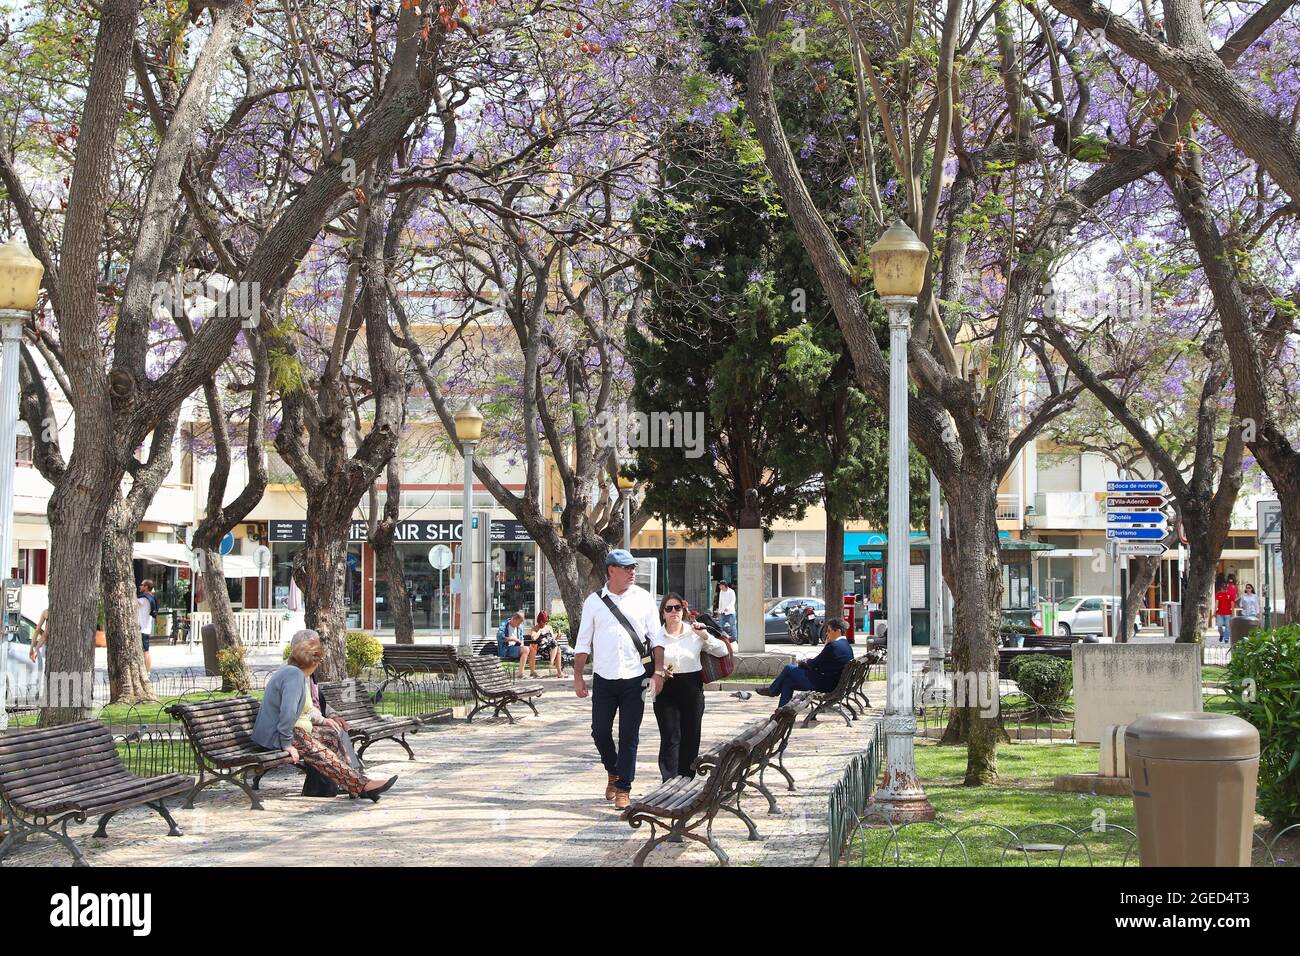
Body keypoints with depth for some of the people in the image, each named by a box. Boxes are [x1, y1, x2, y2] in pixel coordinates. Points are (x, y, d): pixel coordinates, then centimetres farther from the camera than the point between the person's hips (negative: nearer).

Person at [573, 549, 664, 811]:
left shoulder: (643, 598, 3)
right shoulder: (594, 602, 4)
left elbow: (656, 639, 4)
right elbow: (583, 642, 8)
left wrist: (659, 672, -5)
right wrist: (578, 676, 3)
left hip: (634, 679, -1)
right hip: (603, 679, 1)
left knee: (629, 736, 1)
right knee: (600, 731, 5)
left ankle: (623, 788, 10)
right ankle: (613, 771, 32)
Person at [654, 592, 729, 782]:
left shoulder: (694, 633, 4)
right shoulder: (656, 636, 1)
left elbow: (723, 651, 4)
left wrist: (705, 636, -10)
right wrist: (660, 672, -15)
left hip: (692, 689, 2)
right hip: (666, 690, -2)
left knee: (691, 737, 6)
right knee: (670, 738, -6)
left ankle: (687, 779, 15)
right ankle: (670, 781, -5)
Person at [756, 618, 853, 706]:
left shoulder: (833, 645, -20)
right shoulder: (847, 646, 11)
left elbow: (814, 664, -14)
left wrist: (805, 662, 6)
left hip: (823, 684, -10)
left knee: (789, 668, 3)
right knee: (788, 681, 14)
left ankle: (772, 690, 26)